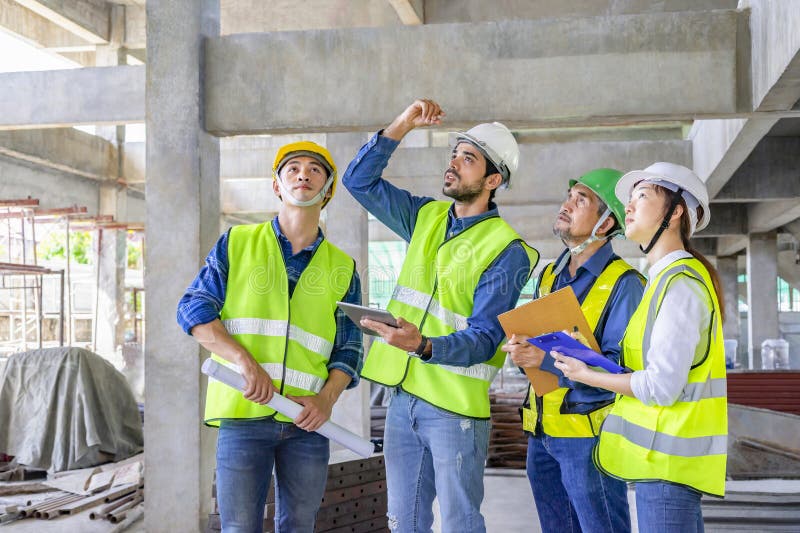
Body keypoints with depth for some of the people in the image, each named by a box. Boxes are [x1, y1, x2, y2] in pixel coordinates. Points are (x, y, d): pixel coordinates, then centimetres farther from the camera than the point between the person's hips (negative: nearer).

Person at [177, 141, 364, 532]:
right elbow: (193, 309, 1)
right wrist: (244, 361, -14)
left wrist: (327, 398, -8)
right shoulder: (237, 243, 8)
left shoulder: (342, 268, 13)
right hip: (243, 411, -2)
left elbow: (349, 349, 11)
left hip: (307, 420, 2)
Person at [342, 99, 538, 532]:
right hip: (402, 396, 6)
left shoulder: (506, 250, -12)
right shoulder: (426, 217, 8)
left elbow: (484, 338, -17)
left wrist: (424, 346, -36)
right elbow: (359, 180, 11)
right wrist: (402, 126, 1)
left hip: (455, 405, -6)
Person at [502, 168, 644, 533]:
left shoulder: (623, 284, -12)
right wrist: (520, 350, -5)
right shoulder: (549, 276, 13)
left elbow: (621, 368, -21)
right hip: (541, 433, 7)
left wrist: (547, 360, -28)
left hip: (588, 434, -7)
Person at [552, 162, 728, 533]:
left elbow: (661, 387, -20)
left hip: (666, 461, -9)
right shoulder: (666, 278, 15)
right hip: (663, 453, 9)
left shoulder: (681, 284, -15)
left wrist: (587, 375, -9)